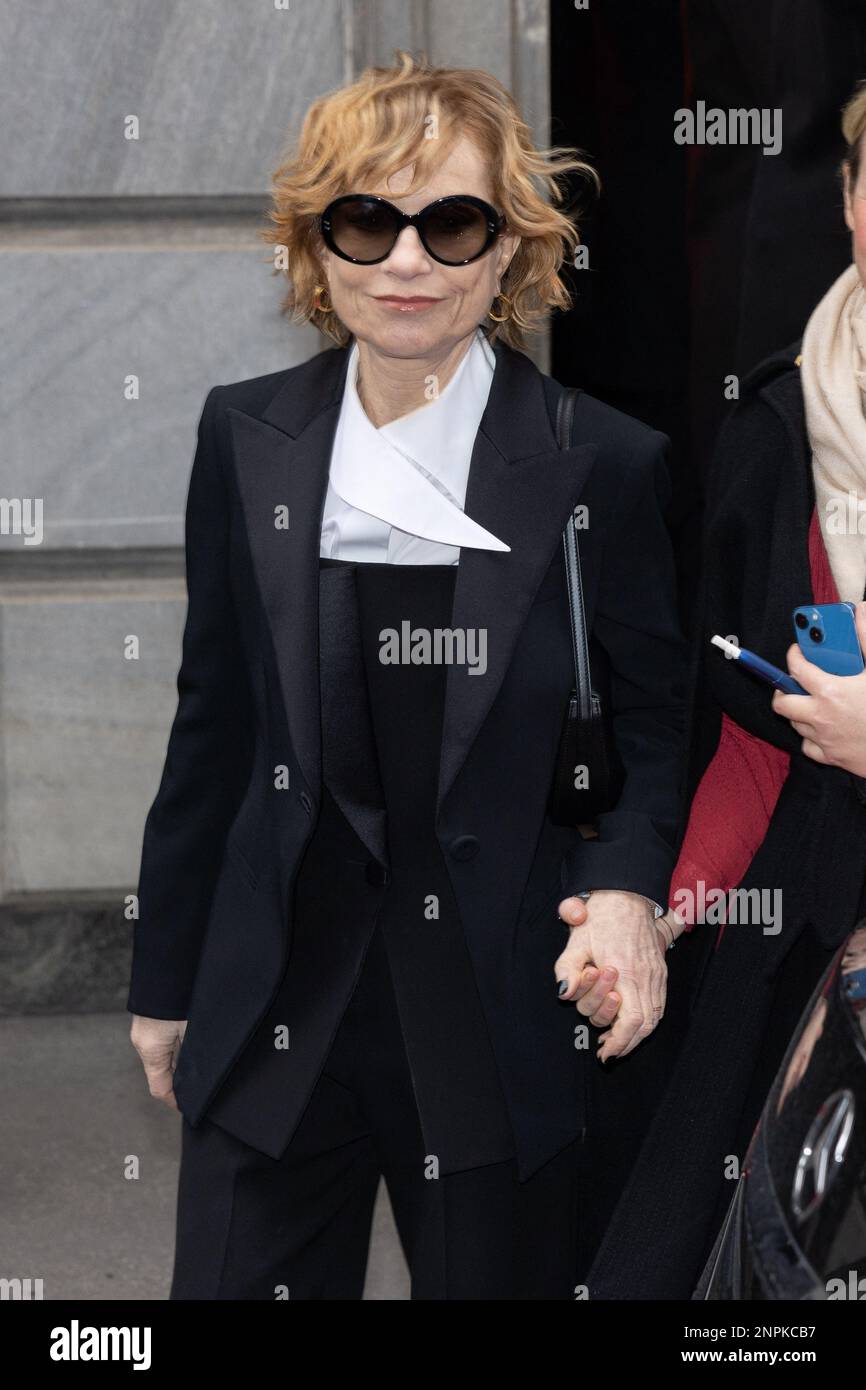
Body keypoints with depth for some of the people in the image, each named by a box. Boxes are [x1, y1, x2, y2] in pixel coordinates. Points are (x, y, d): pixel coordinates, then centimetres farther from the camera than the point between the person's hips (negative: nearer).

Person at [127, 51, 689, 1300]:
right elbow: (215, 721, 9)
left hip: (507, 1013, -2)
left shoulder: (607, 465, -6)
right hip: (276, 1013, 2)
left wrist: (629, 885, -17)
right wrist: (168, 978, 13)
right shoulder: (248, 439, 2)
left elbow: (657, 718, 3)